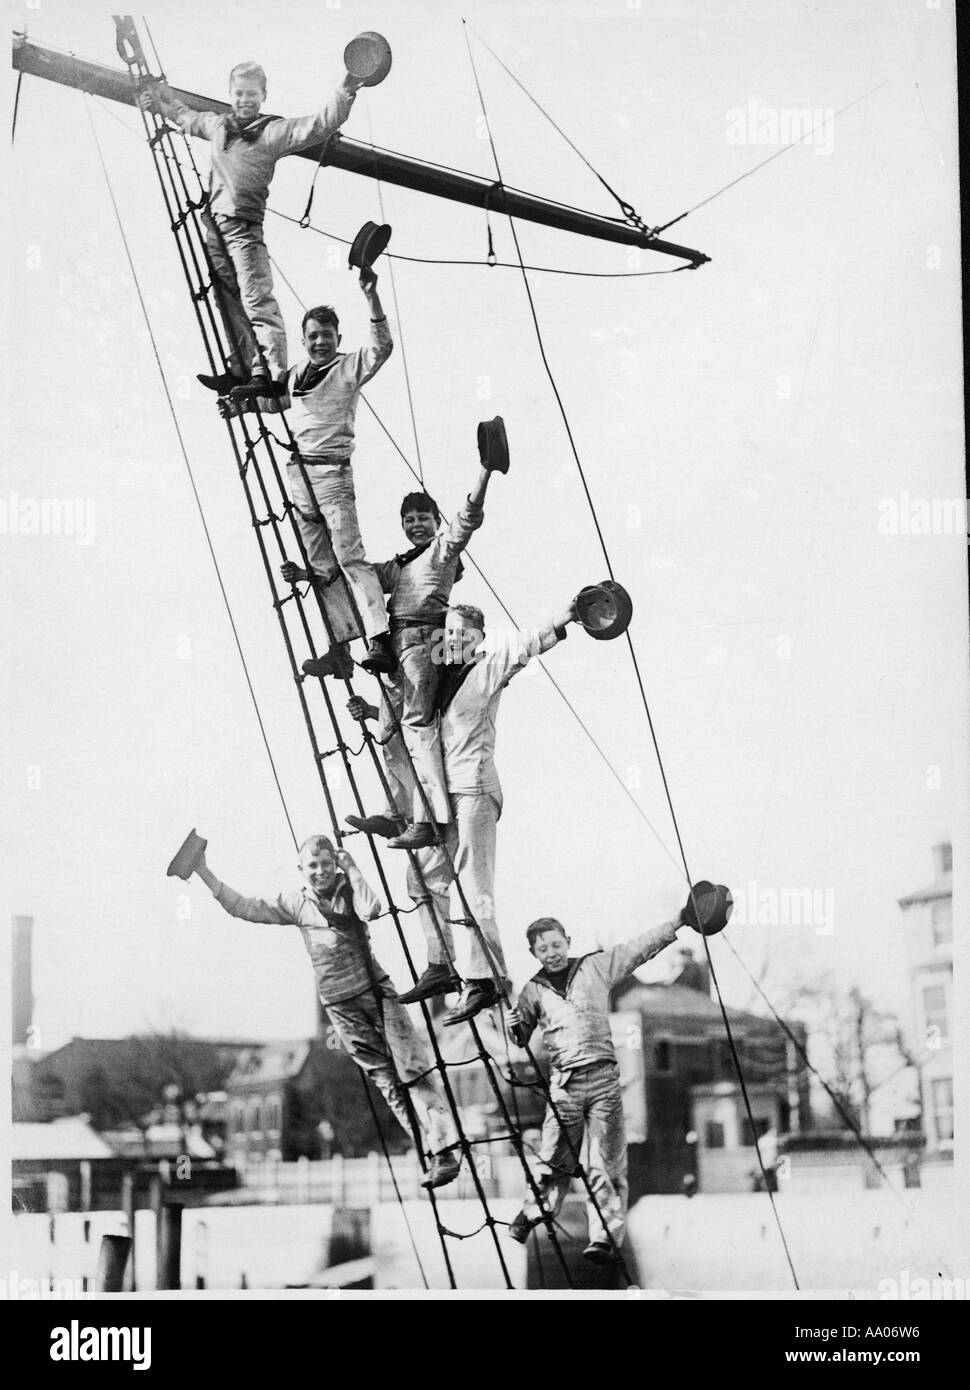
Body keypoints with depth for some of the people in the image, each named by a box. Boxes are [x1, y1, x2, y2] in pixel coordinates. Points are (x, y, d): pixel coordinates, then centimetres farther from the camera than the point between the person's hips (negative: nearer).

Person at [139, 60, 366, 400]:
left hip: (245, 228, -7)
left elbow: (320, 125, -16)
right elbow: (187, 117, 37)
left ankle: (272, 375, -19)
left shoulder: (274, 131, -4)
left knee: (257, 301, -14)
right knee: (230, 305, 8)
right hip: (215, 227, 7)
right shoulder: (218, 125, 15)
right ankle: (241, 370, 12)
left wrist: (345, 93, -29)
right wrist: (160, 97, 44)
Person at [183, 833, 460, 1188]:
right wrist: (203, 873, 0)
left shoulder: (348, 888, -4)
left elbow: (370, 910, -26)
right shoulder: (295, 903, 4)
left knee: (414, 1069, -11)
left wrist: (351, 869, -16)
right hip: (339, 1005, 2)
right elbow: (242, 907, 6)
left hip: (376, 990, -2)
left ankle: (446, 1148, -12)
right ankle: (433, 1154, 3)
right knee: (387, 1080, 1)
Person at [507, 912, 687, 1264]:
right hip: (564, 1082, 1)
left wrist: (681, 920, 3)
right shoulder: (533, 991, 12)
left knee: (607, 1162, -6)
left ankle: (605, 1237, -9)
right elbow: (522, 1040, 19)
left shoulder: (596, 967, 9)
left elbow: (641, 947, 9)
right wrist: (516, 1028, -4)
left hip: (604, 1077, -1)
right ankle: (533, 1215, 22)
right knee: (555, 1159, 2)